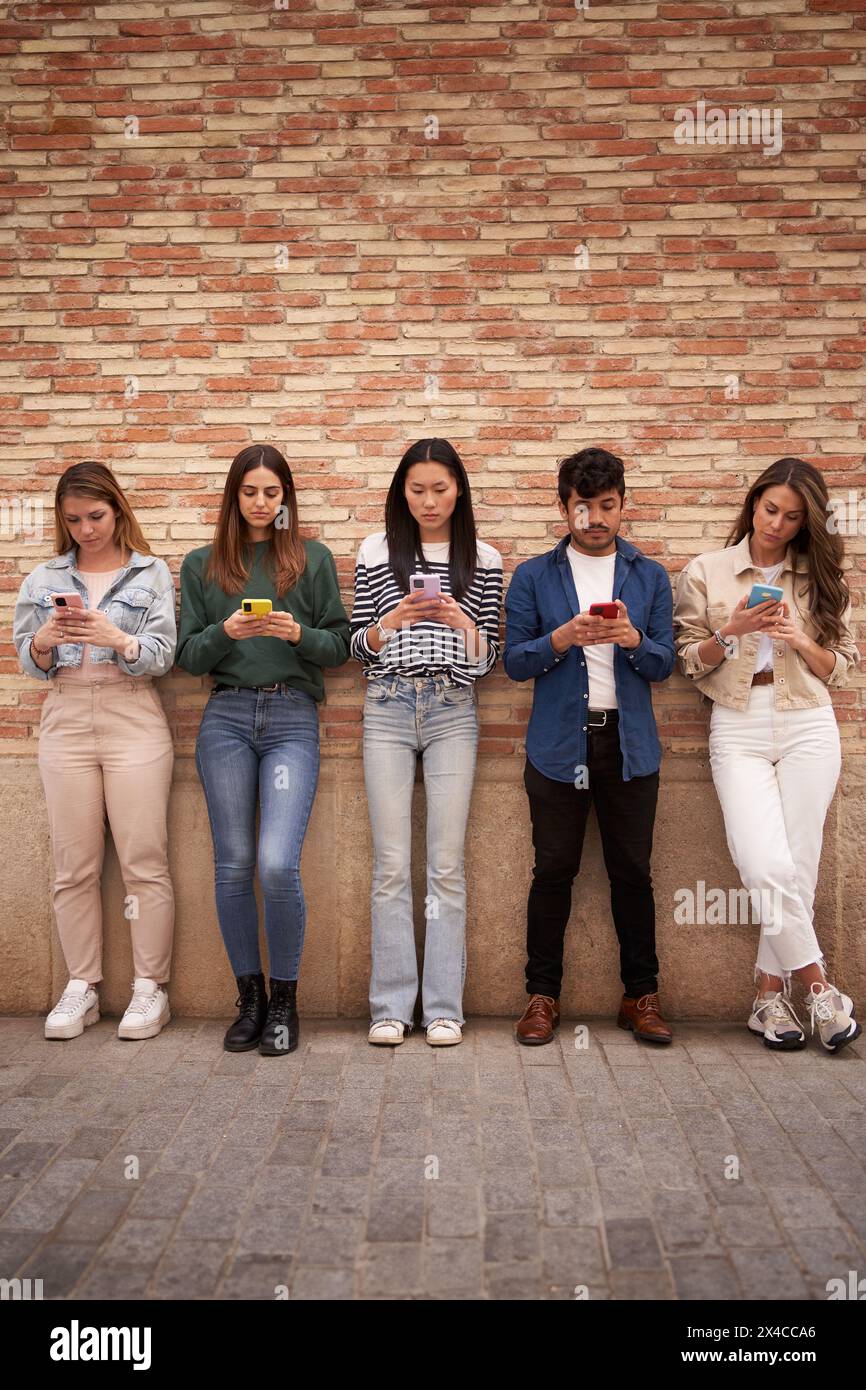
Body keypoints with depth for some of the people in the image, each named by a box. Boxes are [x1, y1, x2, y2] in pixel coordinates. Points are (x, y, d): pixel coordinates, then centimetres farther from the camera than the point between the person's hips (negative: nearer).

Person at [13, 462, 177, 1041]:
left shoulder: (152, 573, 6)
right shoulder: (44, 579, 13)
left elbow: (162, 656, -4)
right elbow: (29, 662, 10)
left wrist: (116, 638, -22)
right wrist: (45, 640, -12)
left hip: (134, 721, -2)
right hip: (65, 721, 3)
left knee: (145, 862, -3)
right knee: (75, 866, 4)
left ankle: (151, 987, 7)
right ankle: (82, 987, 15)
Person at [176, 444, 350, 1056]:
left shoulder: (313, 558, 9)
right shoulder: (202, 565, 13)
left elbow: (341, 645, 7)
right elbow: (188, 655, 9)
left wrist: (299, 634, -12)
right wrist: (225, 632, -10)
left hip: (293, 719, -2)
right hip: (226, 719, 2)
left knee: (278, 864, -14)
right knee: (234, 864, 4)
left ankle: (285, 1000, 7)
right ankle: (250, 997, 20)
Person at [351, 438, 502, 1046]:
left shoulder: (483, 560, 8)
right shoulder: (376, 551, 8)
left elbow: (488, 659, 7)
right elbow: (359, 646, 8)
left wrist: (461, 621, -11)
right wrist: (391, 620, -11)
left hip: (453, 713, 0)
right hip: (388, 709, 0)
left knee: (447, 863, 0)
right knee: (391, 863, 2)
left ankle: (445, 1007, 10)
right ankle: (391, 1005, 12)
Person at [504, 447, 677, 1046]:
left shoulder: (650, 576, 11)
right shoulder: (533, 577, 6)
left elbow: (665, 663, 5)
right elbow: (515, 661, 1)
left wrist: (632, 639, -15)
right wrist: (563, 638, -16)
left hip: (630, 744, 1)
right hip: (558, 744, -1)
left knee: (633, 871, 5)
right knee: (554, 871, 3)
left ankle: (642, 996, 18)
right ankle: (543, 996, 14)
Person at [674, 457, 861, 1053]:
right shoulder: (704, 573, 5)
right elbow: (690, 662, 6)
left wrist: (802, 641, -8)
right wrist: (730, 632, -11)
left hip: (808, 728, 2)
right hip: (738, 729, -1)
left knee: (797, 867, 1)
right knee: (765, 865, -15)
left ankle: (771, 994, 16)